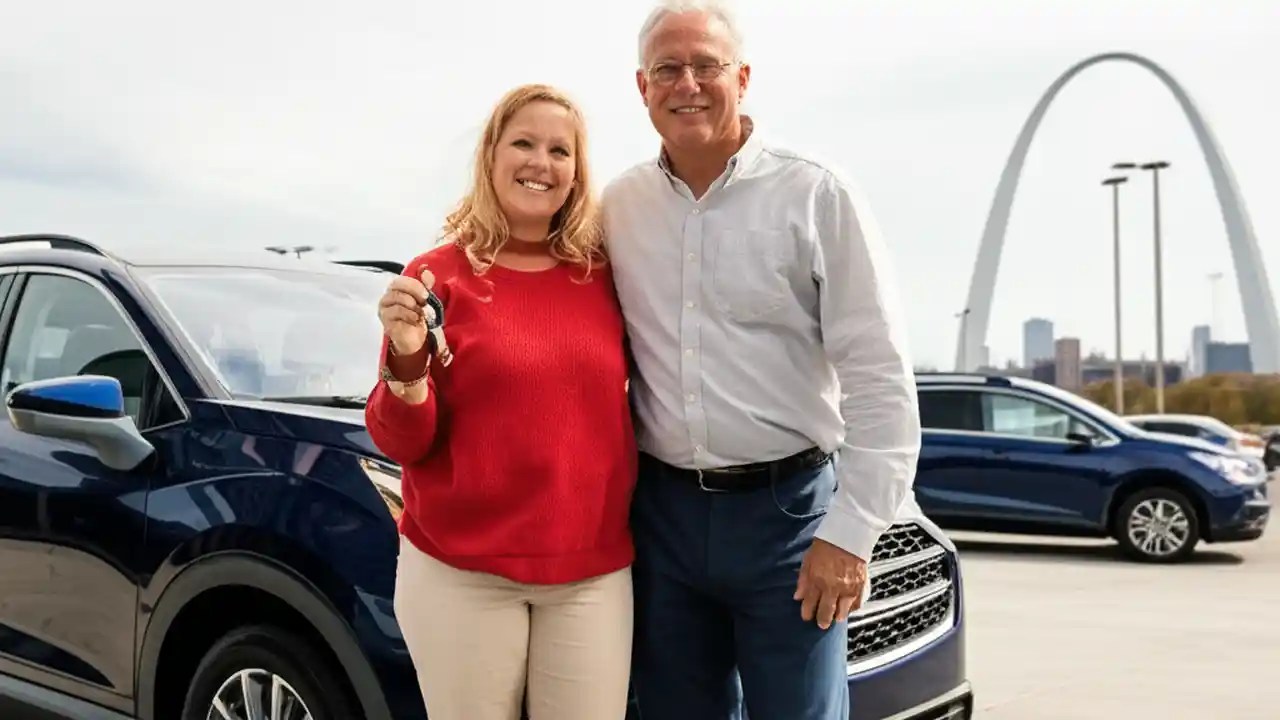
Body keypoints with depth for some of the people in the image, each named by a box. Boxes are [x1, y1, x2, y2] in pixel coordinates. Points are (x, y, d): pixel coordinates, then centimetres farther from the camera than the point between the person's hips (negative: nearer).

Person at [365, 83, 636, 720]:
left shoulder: (603, 274, 5)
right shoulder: (438, 275, -4)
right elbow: (400, 443, -4)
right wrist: (408, 359, -20)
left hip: (594, 571, 3)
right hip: (460, 572, -2)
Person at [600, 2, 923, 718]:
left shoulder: (816, 196, -8)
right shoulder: (618, 207, 5)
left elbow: (881, 381, -10)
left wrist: (850, 532, -13)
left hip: (788, 506, -4)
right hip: (663, 508, 4)